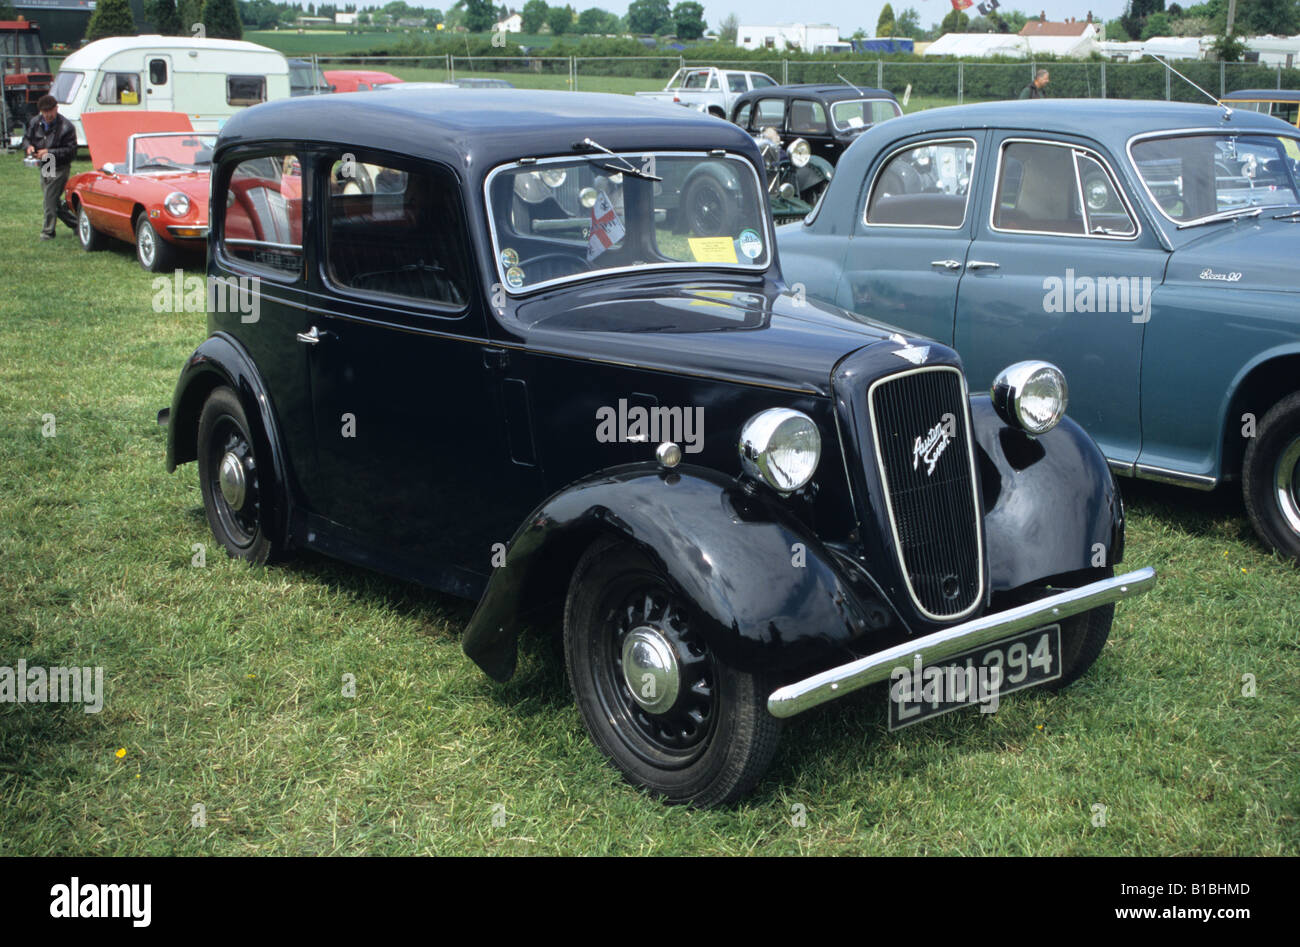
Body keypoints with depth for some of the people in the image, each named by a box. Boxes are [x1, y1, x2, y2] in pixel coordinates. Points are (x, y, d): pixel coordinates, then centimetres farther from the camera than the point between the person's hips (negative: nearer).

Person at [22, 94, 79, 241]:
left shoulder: (66, 127, -15)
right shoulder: (35, 122, 3)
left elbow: (71, 150, -17)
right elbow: (26, 138, 18)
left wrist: (50, 152, -25)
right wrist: (29, 146, -7)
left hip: (59, 168, -7)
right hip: (44, 167, 7)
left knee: (50, 200, -8)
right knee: (54, 200, 13)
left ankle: (48, 232, 2)